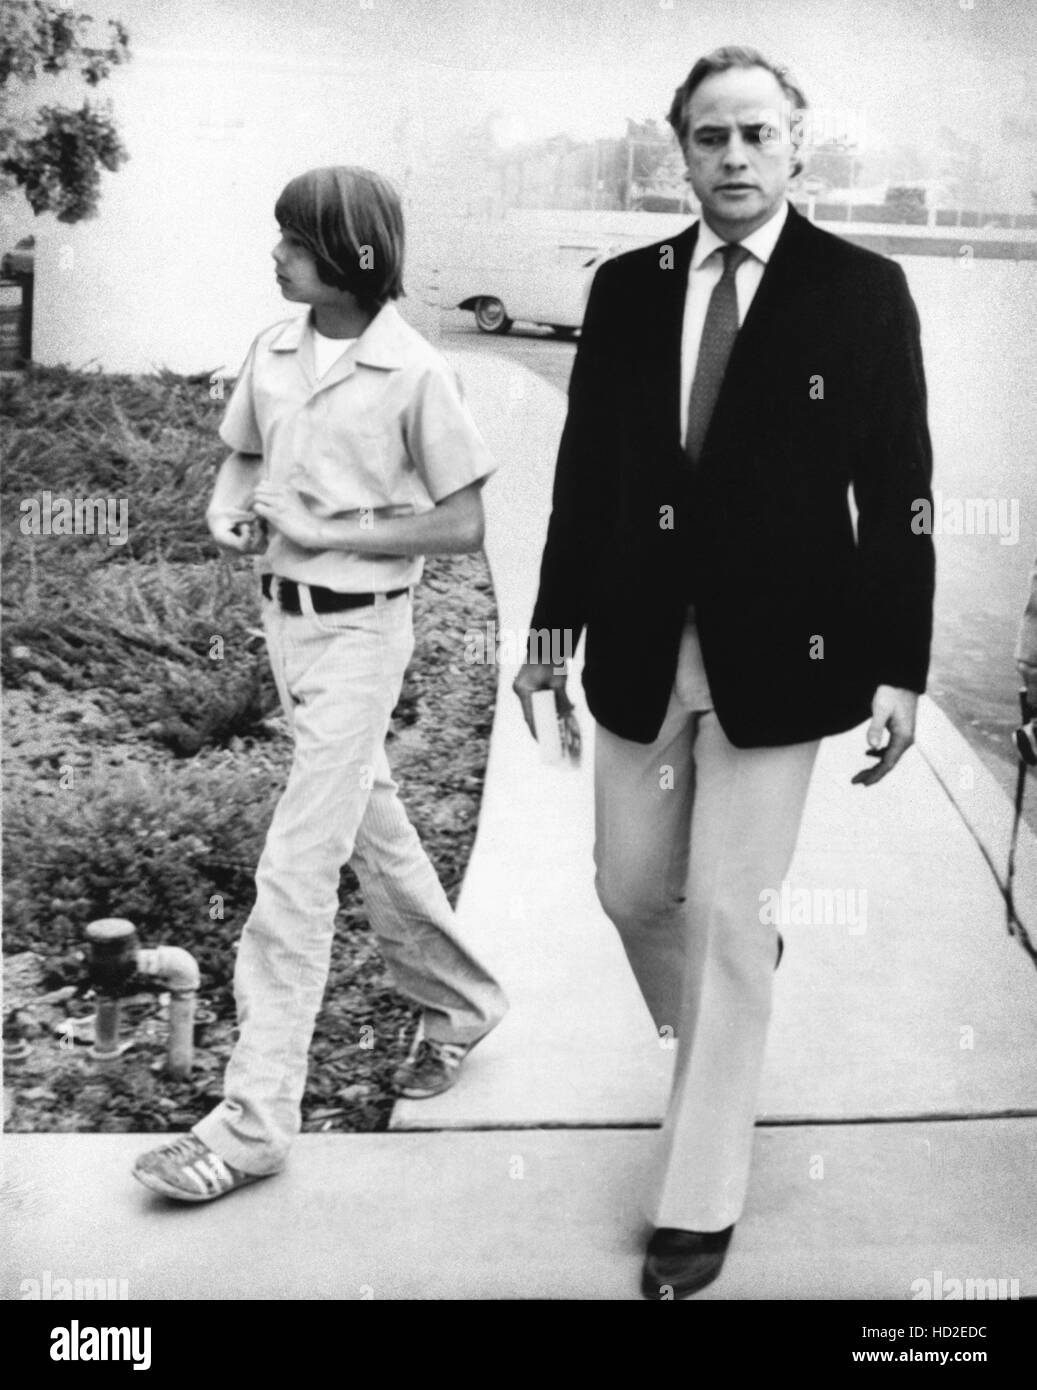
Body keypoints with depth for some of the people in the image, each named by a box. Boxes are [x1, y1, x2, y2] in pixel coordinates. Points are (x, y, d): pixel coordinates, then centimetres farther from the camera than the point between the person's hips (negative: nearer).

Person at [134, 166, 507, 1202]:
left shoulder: (412, 374, -14)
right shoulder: (271, 352, 3)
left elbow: (462, 525, -11)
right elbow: (241, 455, 18)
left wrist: (327, 531, -16)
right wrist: (228, 509, -4)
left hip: (360, 627, -7)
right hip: (284, 613, 7)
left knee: (297, 865, -8)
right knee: (367, 820, 19)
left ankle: (255, 1119, -1)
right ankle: (458, 1000, 40)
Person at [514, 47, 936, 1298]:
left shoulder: (861, 292, -4)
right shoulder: (623, 289, 5)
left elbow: (895, 491, -5)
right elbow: (584, 473, 7)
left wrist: (896, 669, -10)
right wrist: (551, 631, 6)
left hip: (775, 652, -3)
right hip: (638, 645, 4)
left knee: (729, 916, 0)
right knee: (631, 890, 13)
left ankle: (699, 1204, 13)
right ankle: (715, 1031, 45)